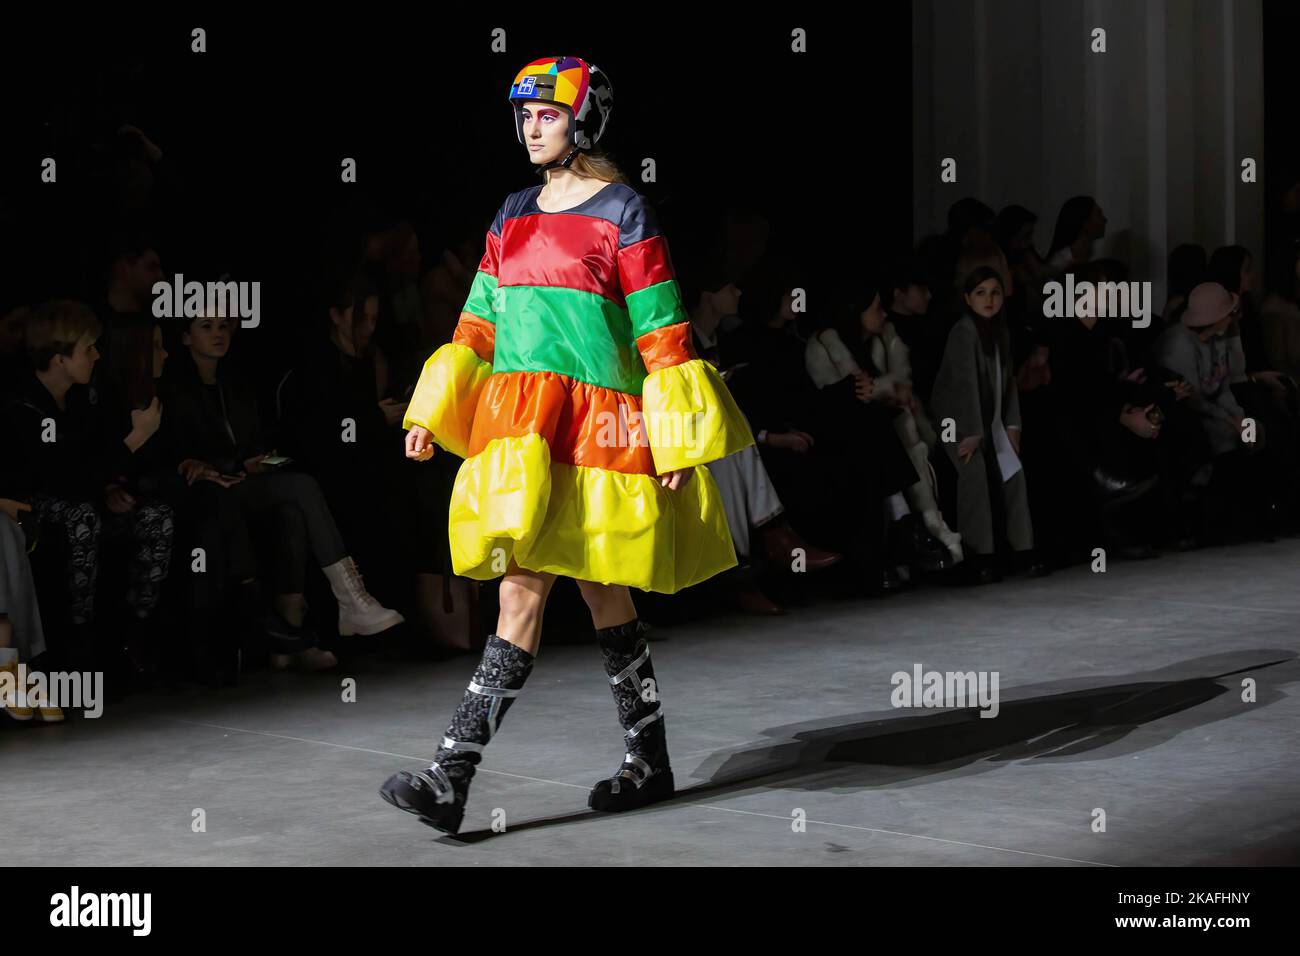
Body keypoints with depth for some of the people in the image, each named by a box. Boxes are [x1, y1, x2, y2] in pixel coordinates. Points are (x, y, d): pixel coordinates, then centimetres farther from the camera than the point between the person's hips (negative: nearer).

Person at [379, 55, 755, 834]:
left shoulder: (624, 213, -4)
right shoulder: (515, 214, 16)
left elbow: (663, 335, -6)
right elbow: (479, 324, 18)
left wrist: (675, 443, -9)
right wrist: (432, 414, 10)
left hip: (593, 426, -7)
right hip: (517, 424, 7)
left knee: (524, 589, -11)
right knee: (603, 594, 11)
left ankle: (451, 780, -12)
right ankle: (651, 764, 22)